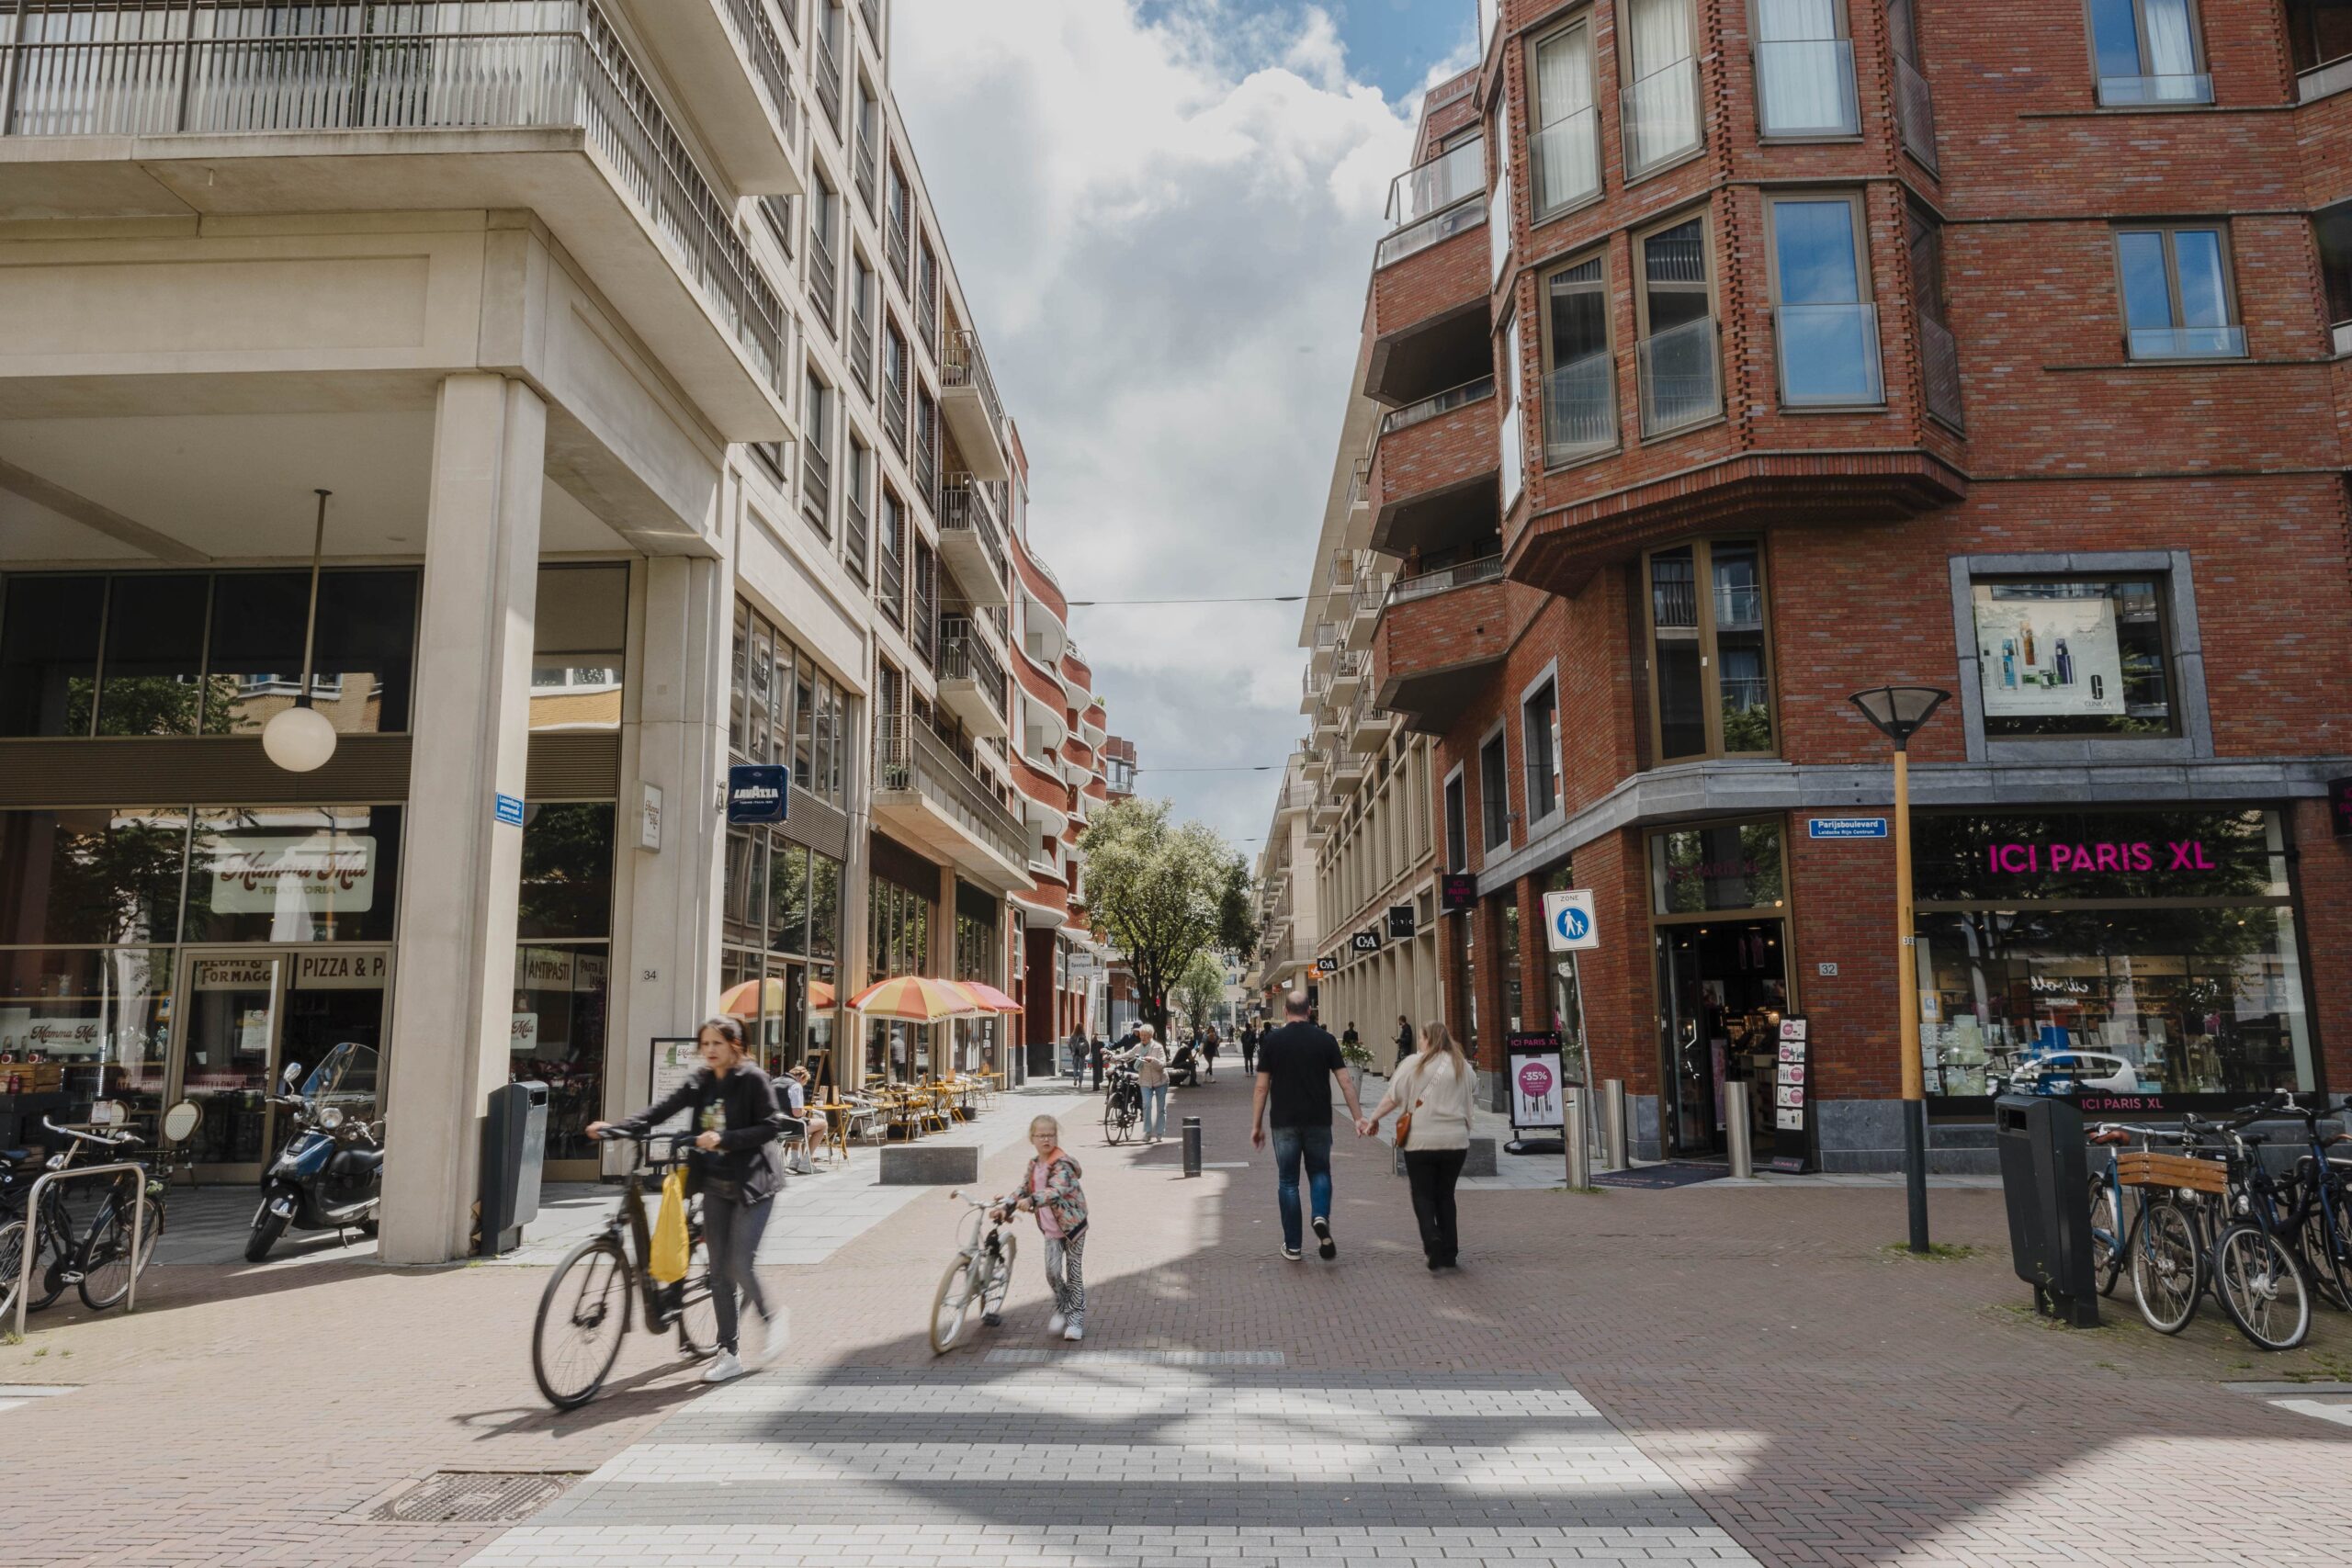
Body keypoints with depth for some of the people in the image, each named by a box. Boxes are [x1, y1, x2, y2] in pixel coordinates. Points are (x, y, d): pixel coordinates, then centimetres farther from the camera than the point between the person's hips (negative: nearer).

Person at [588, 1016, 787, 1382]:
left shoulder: (753, 1079, -9)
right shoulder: (700, 1081, 7)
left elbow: (771, 1125, -13)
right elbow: (663, 1108, -5)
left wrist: (724, 1138, -24)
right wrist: (616, 1126, -19)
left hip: (751, 1181, -6)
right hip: (715, 1183, 6)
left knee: (739, 1265, -11)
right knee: (719, 1271, 6)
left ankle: (771, 1320, 17)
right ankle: (728, 1354, 14)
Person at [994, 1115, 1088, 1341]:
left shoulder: (1062, 1163, -19)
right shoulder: (1034, 1165, 5)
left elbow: (1057, 1190, -34)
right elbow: (1023, 1189, 11)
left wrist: (1031, 1200, -48)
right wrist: (1004, 1205, -5)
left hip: (1072, 1225, -5)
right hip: (1051, 1229, 5)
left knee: (1074, 1274, 3)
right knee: (1052, 1272, -4)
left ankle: (1075, 1319, 15)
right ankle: (1061, 1308, 21)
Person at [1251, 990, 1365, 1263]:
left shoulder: (1271, 1040, -2)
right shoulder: (1325, 1039, 0)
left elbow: (1262, 1087, -3)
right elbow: (1346, 1082, -4)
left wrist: (1256, 1125, 4)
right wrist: (1358, 1118, 1)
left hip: (1284, 1122, -1)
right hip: (1319, 1120, 1)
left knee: (1288, 1181, 9)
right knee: (1319, 1172, 17)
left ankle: (1292, 1245, 10)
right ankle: (1321, 1217, -10)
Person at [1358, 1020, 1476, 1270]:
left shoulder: (1414, 1064, -3)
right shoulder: (1462, 1066, 8)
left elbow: (1392, 1097, -2)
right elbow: (1473, 1084, 27)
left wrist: (1373, 1119, 8)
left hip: (1421, 1141, -3)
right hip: (1455, 1141, 3)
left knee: (1423, 1195, 7)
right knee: (1445, 1195, 14)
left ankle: (1433, 1242, -15)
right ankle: (1450, 1254, 12)